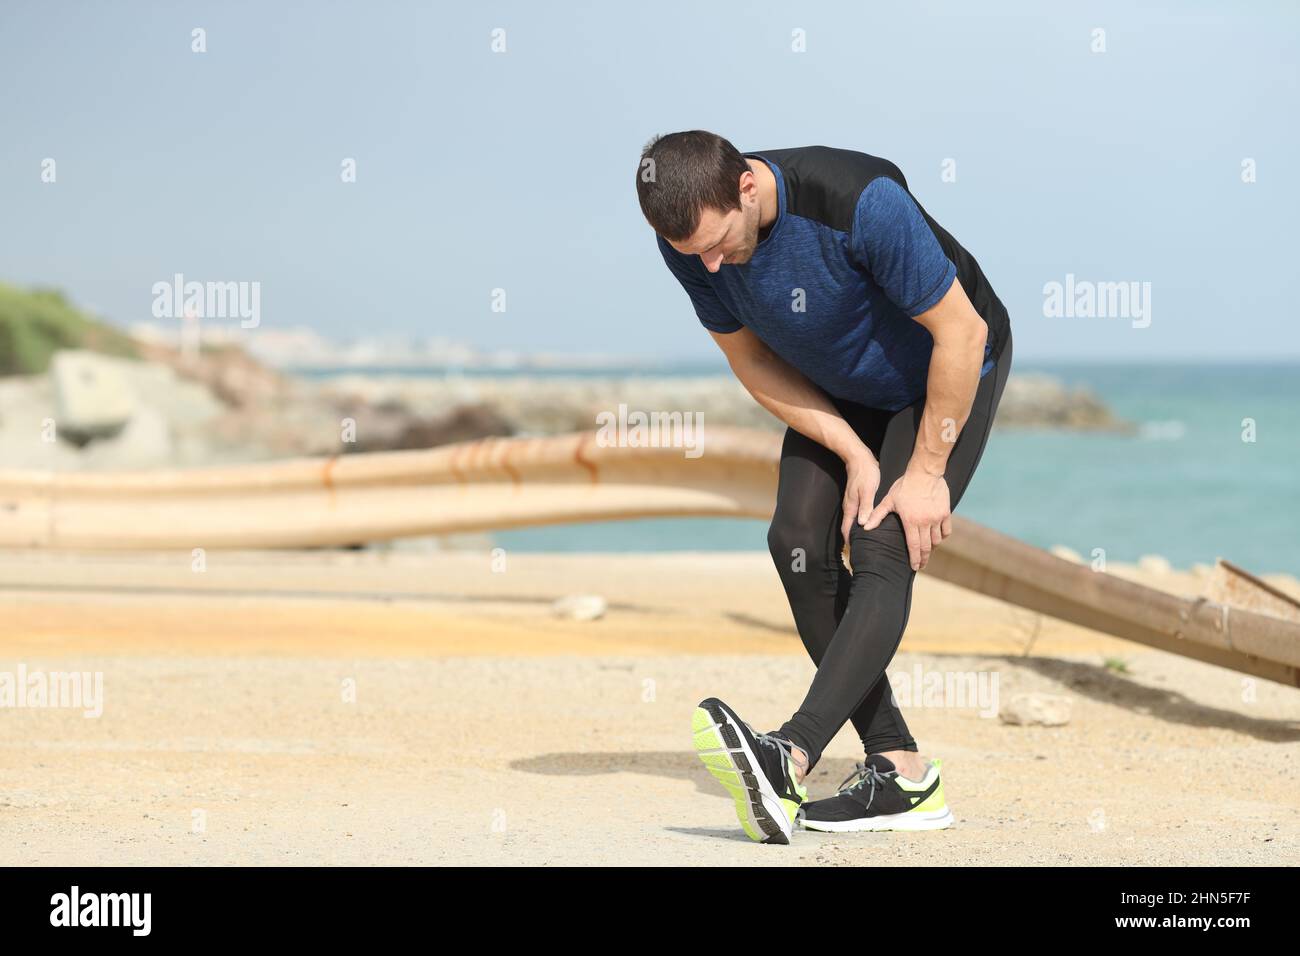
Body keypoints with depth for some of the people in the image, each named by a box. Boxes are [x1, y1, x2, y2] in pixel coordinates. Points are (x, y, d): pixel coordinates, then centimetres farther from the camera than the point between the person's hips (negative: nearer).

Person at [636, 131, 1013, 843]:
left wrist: (926, 470, -21)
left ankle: (793, 754, -34)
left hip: (949, 374, -6)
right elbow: (753, 362, -6)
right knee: (799, 542, -10)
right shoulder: (689, 239, -21)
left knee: (881, 552, -21)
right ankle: (900, 772, -8)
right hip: (838, 393, 6)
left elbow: (960, 333, -28)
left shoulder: (861, 203, -39)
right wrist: (855, 456, -14)